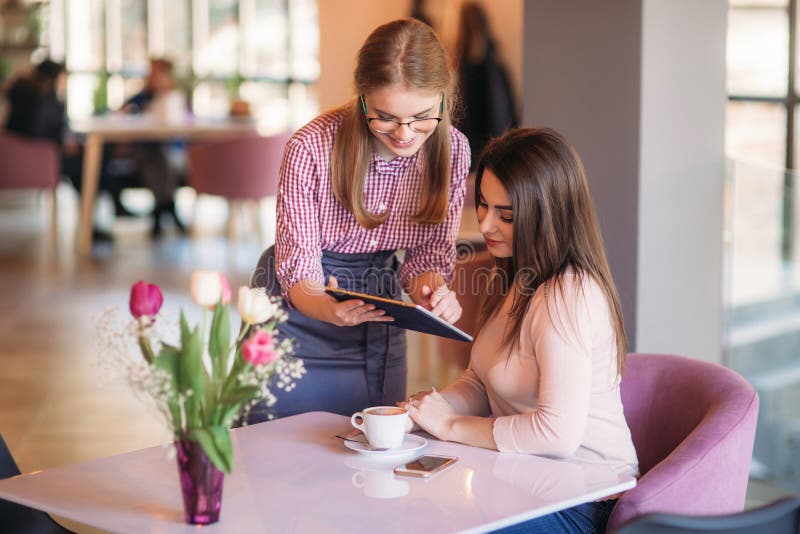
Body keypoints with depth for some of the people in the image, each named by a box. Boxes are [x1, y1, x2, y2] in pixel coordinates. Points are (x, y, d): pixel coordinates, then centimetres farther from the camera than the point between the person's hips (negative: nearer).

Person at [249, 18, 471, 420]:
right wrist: (325, 307, -42)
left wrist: (432, 290, -27)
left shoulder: (453, 150, -14)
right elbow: (298, 265, -20)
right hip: (297, 317, -3)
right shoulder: (311, 148, -26)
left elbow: (433, 249, -3)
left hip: (379, 334, 4)